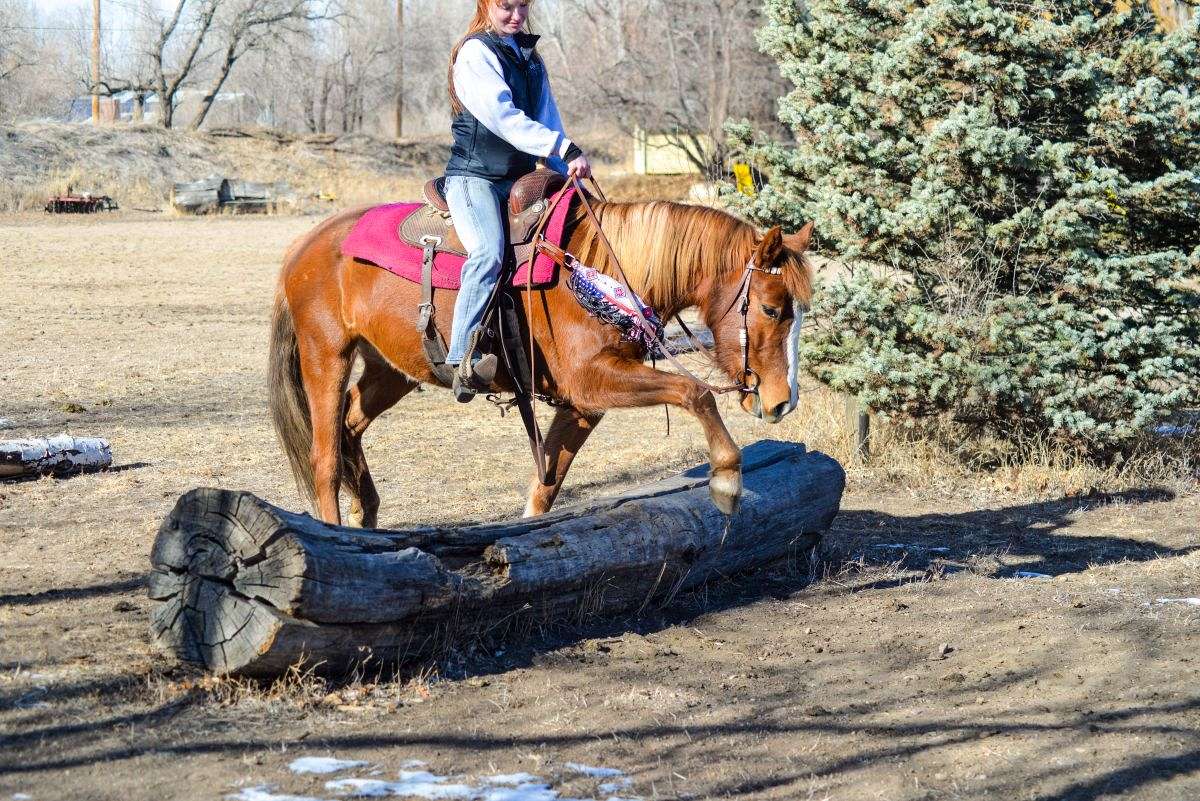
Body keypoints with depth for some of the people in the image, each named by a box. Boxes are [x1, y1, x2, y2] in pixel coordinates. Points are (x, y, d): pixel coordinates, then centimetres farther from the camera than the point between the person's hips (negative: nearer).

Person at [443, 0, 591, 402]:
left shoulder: (530, 58, 19)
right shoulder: (475, 52, -5)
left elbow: (547, 120, 16)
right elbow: (503, 118, -17)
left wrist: (568, 173, 0)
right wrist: (566, 149, -22)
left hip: (520, 179, 8)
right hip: (474, 176, -8)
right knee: (489, 252, -31)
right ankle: (466, 360, -38)